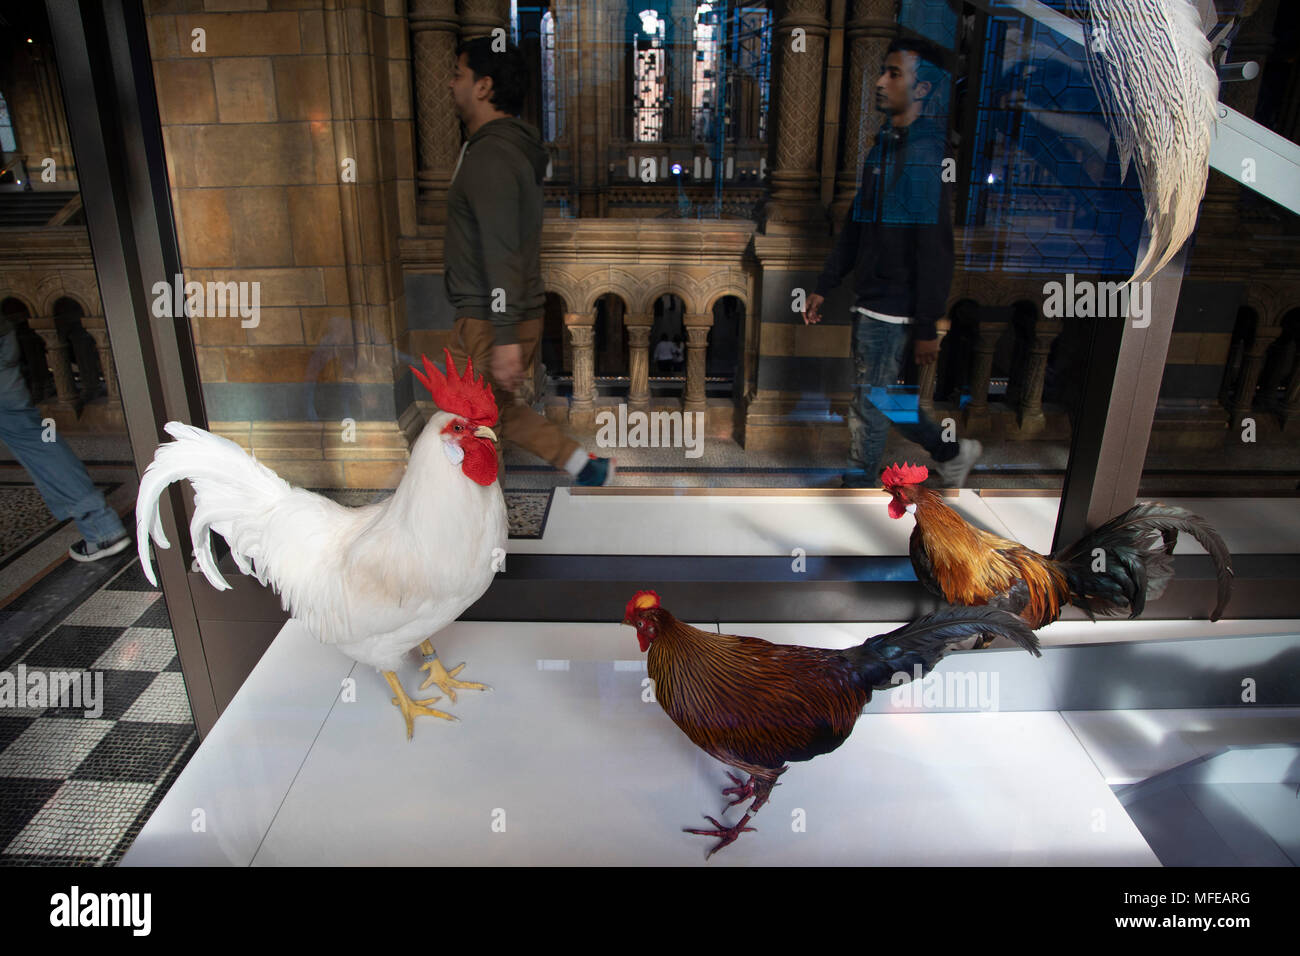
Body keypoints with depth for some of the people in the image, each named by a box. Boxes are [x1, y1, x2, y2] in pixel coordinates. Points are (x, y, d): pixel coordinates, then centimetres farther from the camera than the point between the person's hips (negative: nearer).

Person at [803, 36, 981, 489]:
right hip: (867, 300, 9)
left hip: (892, 308, -9)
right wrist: (823, 286, 16)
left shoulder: (926, 154, -15)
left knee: (869, 405, 0)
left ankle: (859, 487, 15)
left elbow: (935, 248, -19)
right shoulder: (882, 148, 14)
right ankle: (951, 452, 34)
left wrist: (927, 327, -20)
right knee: (879, 398, 17)